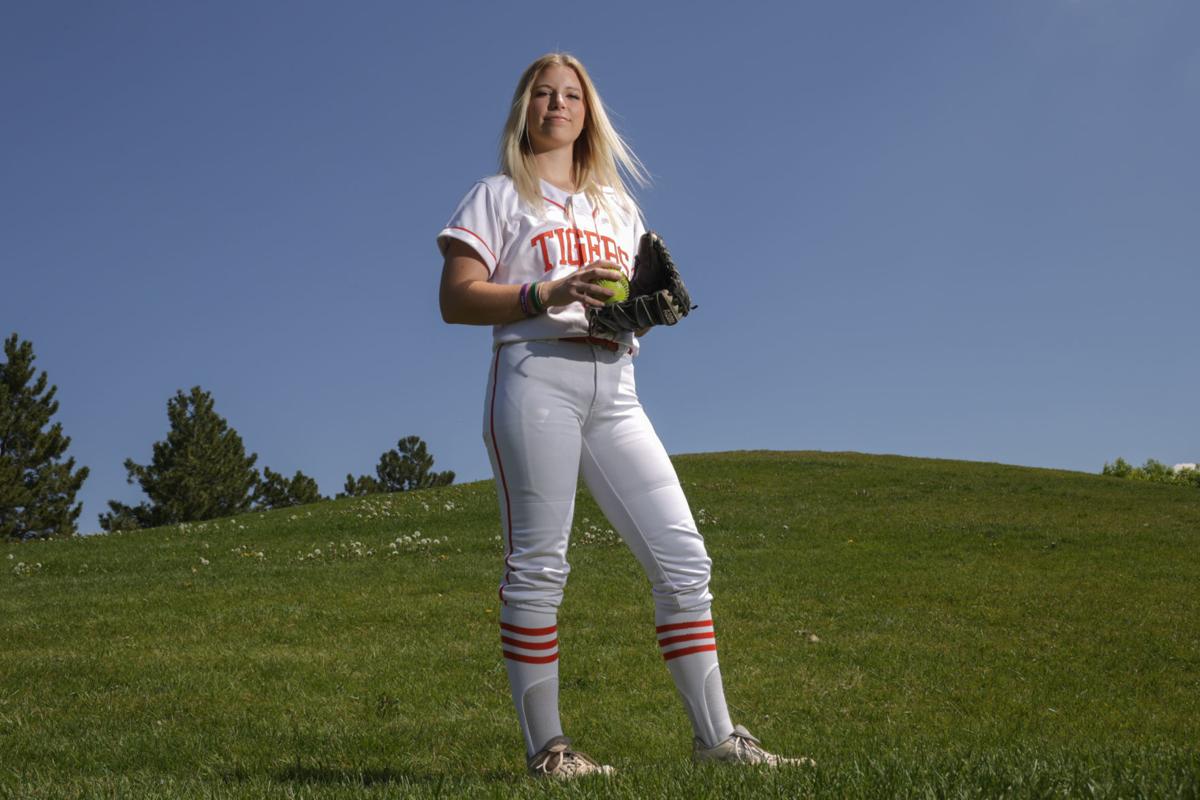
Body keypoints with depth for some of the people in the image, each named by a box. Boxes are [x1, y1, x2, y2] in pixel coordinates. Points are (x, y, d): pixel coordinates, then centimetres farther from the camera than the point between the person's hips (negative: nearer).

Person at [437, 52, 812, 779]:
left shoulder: (618, 206, 25)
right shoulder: (500, 196, 10)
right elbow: (457, 298, -1)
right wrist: (548, 293, -15)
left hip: (614, 389, 5)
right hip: (536, 379, -5)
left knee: (683, 558, -3)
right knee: (537, 567, -6)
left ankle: (716, 735, 2)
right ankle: (545, 746, -1)